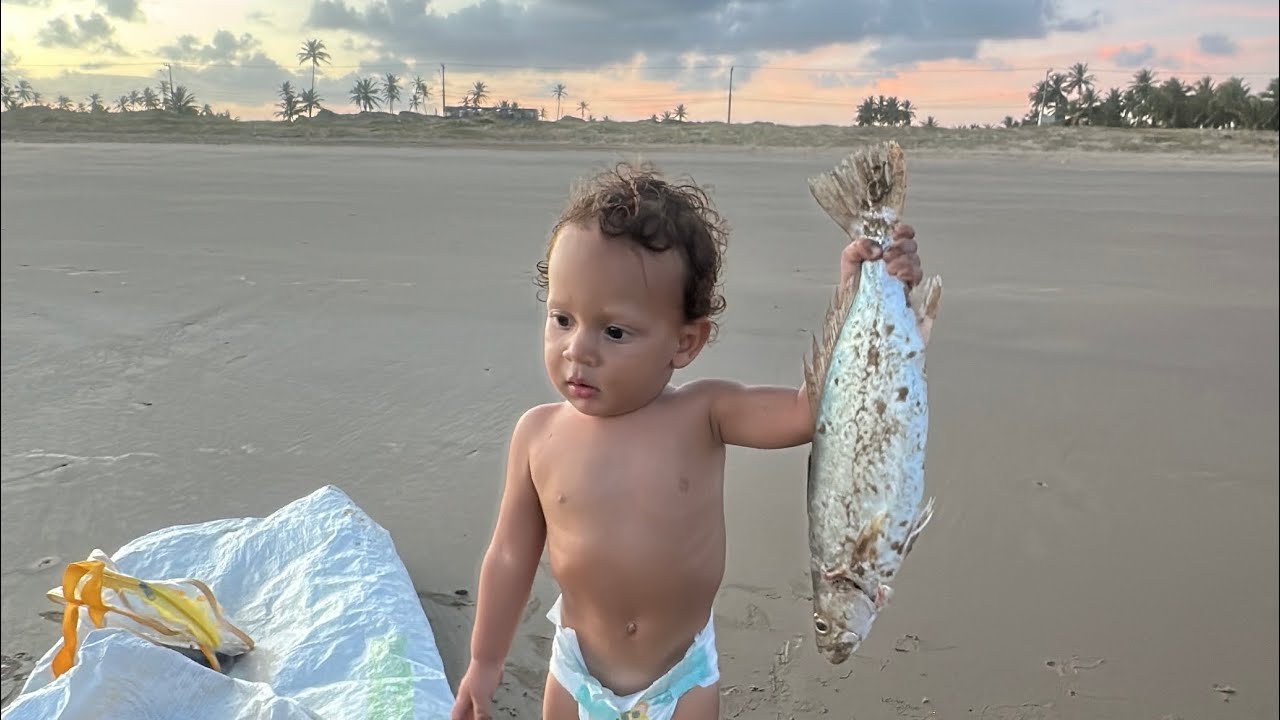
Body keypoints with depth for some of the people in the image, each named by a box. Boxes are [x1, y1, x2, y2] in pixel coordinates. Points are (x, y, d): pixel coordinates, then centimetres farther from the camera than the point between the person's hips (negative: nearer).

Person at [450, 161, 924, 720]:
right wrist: (485, 663, 5)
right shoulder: (538, 434, -14)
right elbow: (511, 555, -4)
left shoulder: (702, 414, -18)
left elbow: (812, 408, -30)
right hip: (577, 668, 1)